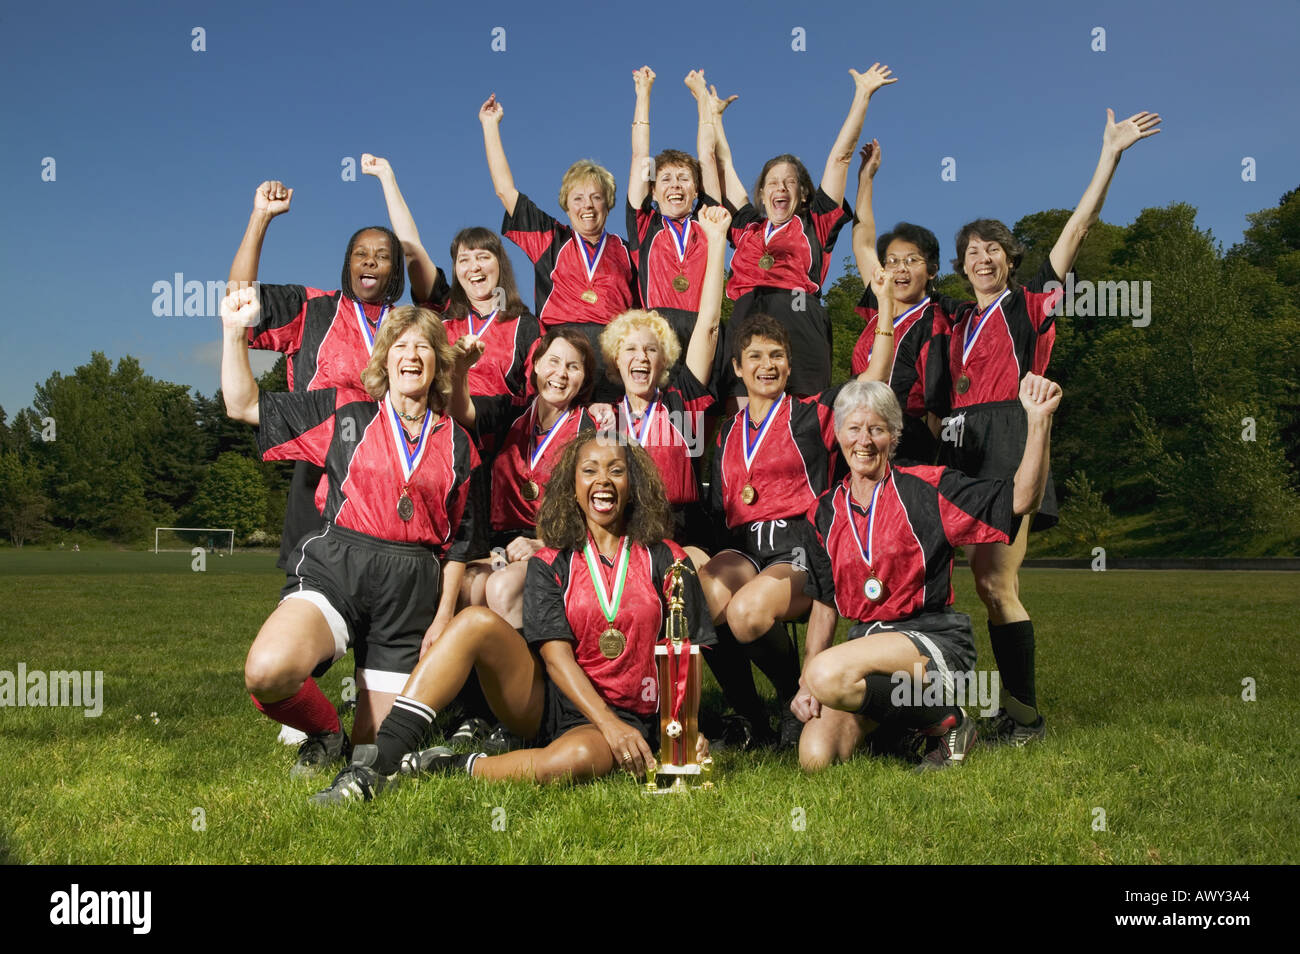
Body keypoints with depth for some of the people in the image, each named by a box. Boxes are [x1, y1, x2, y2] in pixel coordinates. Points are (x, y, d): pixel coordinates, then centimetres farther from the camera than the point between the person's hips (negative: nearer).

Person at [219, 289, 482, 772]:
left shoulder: (456, 442, 12)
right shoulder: (345, 412, 8)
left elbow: (459, 539, 14)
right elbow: (244, 406, 9)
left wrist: (444, 617, 7)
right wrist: (235, 331, -2)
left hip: (413, 588, 1)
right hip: (336, 569, -1)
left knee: (373, 741, 1)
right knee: (267, 672, -30)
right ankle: (326, 733, 1)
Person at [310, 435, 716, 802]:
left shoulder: (665, 560, 5)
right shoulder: (550, 565, 7)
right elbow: (556, 654, -5)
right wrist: (608, 723, -20)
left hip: (628, 717, -2)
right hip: (548, 704, 2)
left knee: (575, 759, -40)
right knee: (477, 621, -24)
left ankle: (455, 768, -18)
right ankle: (379, 762, -29)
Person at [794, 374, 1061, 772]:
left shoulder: (924, 488, -2)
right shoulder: (827, 509, 11)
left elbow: (1020, 499, -10)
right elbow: (825, 602, 15)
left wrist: (1039, 419, -23)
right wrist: (806, 682, 6)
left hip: (935, 638, -5)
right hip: (866, 637, 5)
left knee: (830, 674, -34)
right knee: (816, 758, -18)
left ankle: (946, 721, -9)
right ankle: (889, 712, 13)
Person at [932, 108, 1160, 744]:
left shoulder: (1030, 303, 9)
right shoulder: (955, 319, 21)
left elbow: (1079, 225, 2)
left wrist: (1110, 151, -2)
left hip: (1010, 442, -5)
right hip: (962, 444, 6)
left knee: (996, 582, -12)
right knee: (988, 583, 3)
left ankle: (1025, 714, -4)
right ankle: (1017, 710, 10)